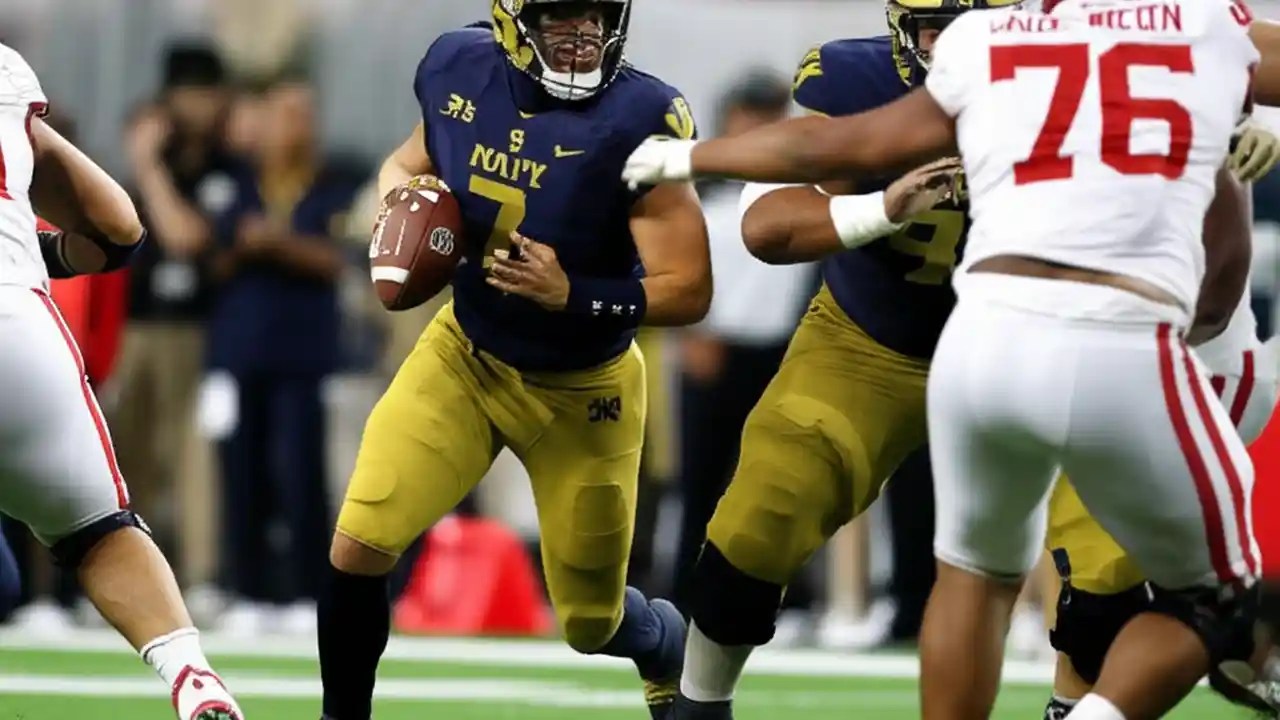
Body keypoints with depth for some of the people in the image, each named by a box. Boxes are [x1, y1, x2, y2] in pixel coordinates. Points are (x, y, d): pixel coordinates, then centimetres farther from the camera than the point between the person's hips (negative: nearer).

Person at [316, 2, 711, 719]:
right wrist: (399, 200, -14)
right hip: (465, 356, 3)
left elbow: (689, 290, -23)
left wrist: (571, 294, -36)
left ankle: (673, 650, 46)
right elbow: (408, 166, 9)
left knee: (591, 622, 10)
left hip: (580, 393, -3)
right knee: (360, 544, -13)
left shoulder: (637, 120, -27)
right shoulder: (461, 72, -13)